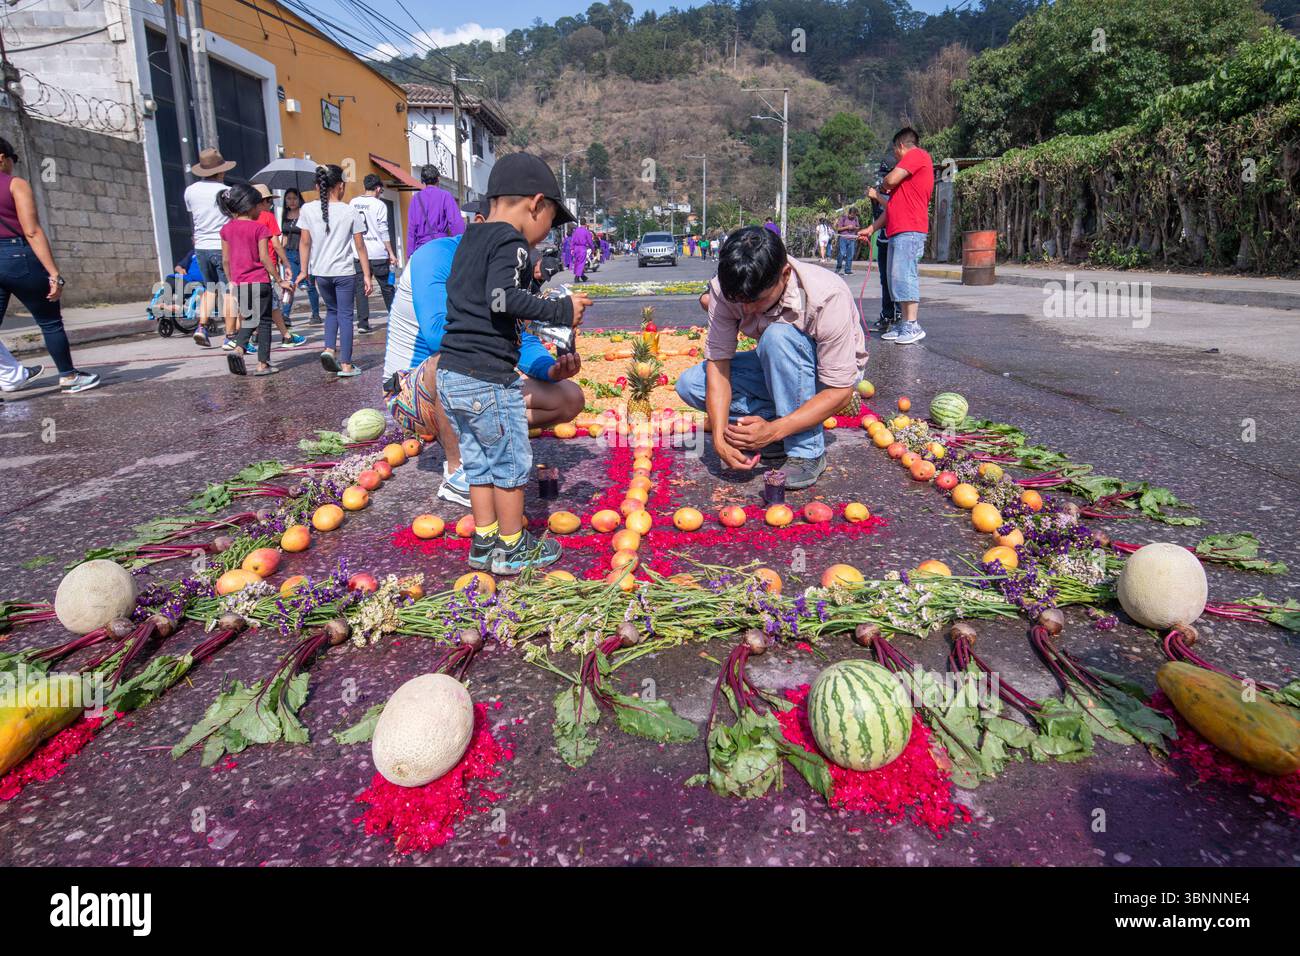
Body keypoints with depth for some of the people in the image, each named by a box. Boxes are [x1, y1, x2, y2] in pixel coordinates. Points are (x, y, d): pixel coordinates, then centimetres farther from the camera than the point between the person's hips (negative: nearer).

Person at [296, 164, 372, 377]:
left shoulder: (308, 209, -2)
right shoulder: (349, 212, -6)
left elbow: (305, 242, 2)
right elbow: (360, 246, -4)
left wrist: (304, 270, 11)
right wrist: (366, 275, 2)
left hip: (320, 272, 3)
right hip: (344, 272, -2)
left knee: (332, 310, 22)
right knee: (345, 315, 4)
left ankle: (329, 349, 4)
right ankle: (346, 365, 5)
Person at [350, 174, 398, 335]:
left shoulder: (353, 203, 9)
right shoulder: (379, 204, -4)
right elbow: (383, 231, -8)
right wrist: (391, 253, -4)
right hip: (377, 254, -3)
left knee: (360, 288, 3)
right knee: (387, 288, 8)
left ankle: (363, 323, -2)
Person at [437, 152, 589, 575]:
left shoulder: (469, 240, 17)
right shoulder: (510, 241, -11)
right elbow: (503, 298, -24)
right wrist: (561, 310, -17)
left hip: (451, 373, 9)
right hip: (488, 377, -9)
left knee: (478, 461, 17)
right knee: (512, 462, 5)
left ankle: (484, 542, 27)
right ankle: (511, 548, 17)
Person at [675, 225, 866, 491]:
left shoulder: (827, 297, -34)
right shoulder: (725, 290, -22)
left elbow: (839, 391, -30)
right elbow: (718, 360, -20)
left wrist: (773, 431, -39)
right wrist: (719, 435, -34)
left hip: (830, 371, -5)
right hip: (776, 368, 5)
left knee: (779, 336, -36)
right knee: (689, 384, -14)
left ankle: (807, 451, -23)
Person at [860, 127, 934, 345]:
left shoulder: (917, 155, 0)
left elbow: (891, 180, -12)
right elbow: (893, 205, 29)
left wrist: (882, 187, 11)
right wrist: (871, 228, 27)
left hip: (909, 231, -10)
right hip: (897, 231, 10)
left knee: (904, 274, -15)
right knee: (897, 278, 6)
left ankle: (913, 326, -17)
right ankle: (905, 325, 7)